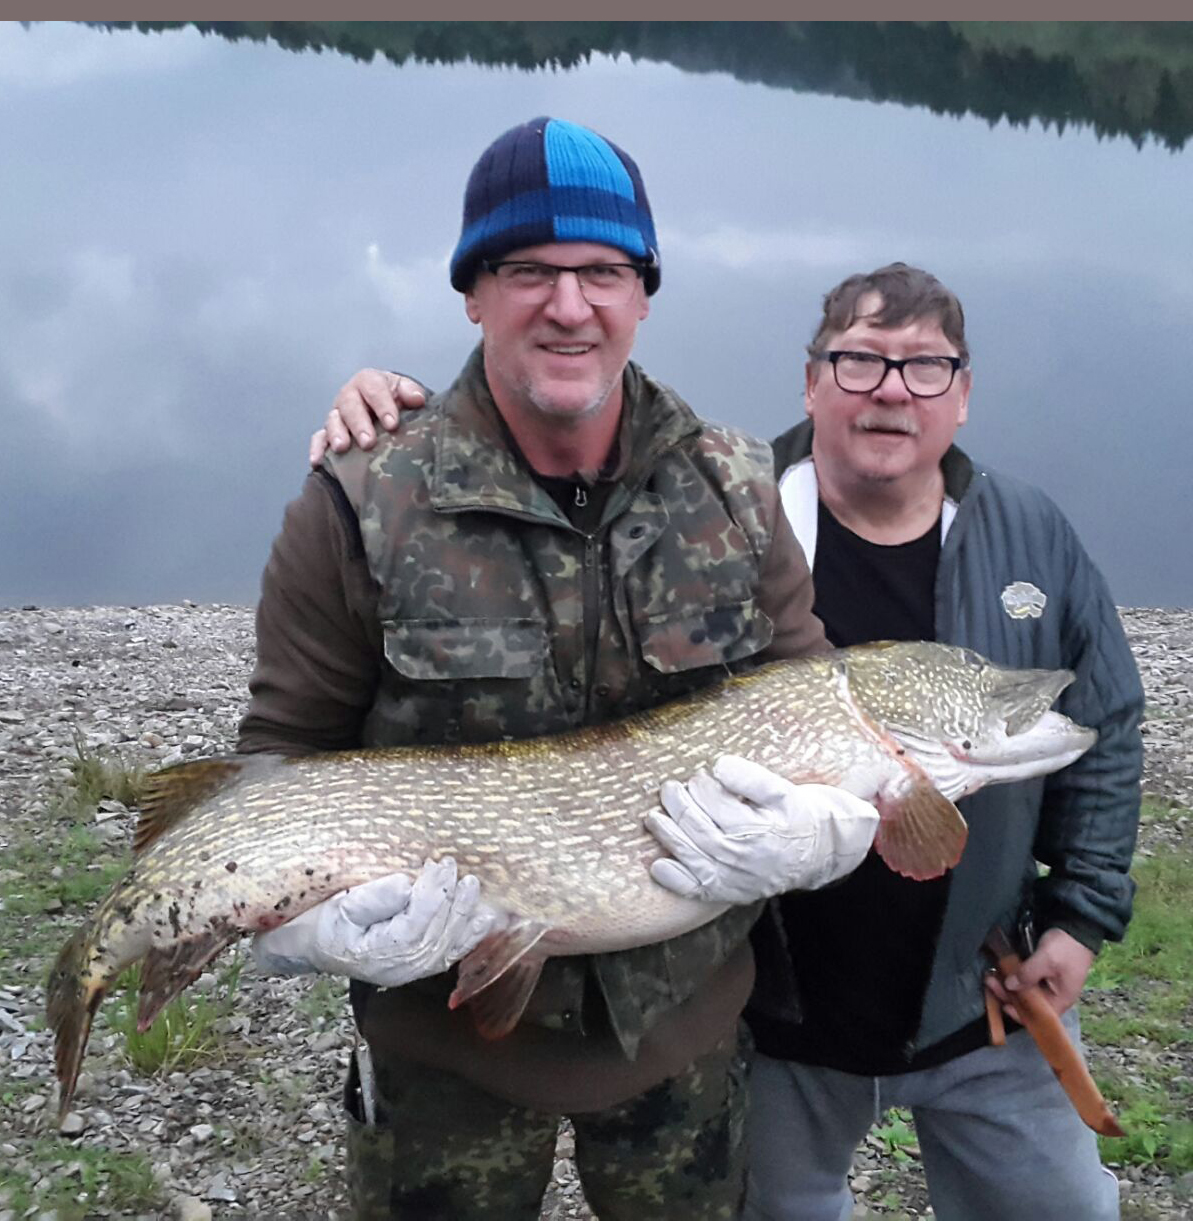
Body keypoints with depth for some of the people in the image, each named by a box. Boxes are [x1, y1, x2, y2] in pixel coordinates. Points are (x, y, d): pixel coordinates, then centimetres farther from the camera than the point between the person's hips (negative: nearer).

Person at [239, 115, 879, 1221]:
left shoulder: (736, 494, -5)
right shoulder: (361, 510, -14)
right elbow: (284, 764, -7)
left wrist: (819, 831, -21)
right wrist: (321, 924, -26)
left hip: (686, 1019, 3)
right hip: (447, 1044, -2)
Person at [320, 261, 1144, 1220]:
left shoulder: (1035, 540, -3)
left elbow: (1105, 735, 5)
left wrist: (1083, 913, 0)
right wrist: (403, 429, -28)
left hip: (981, 997, 2)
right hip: (779, 1006, -1)